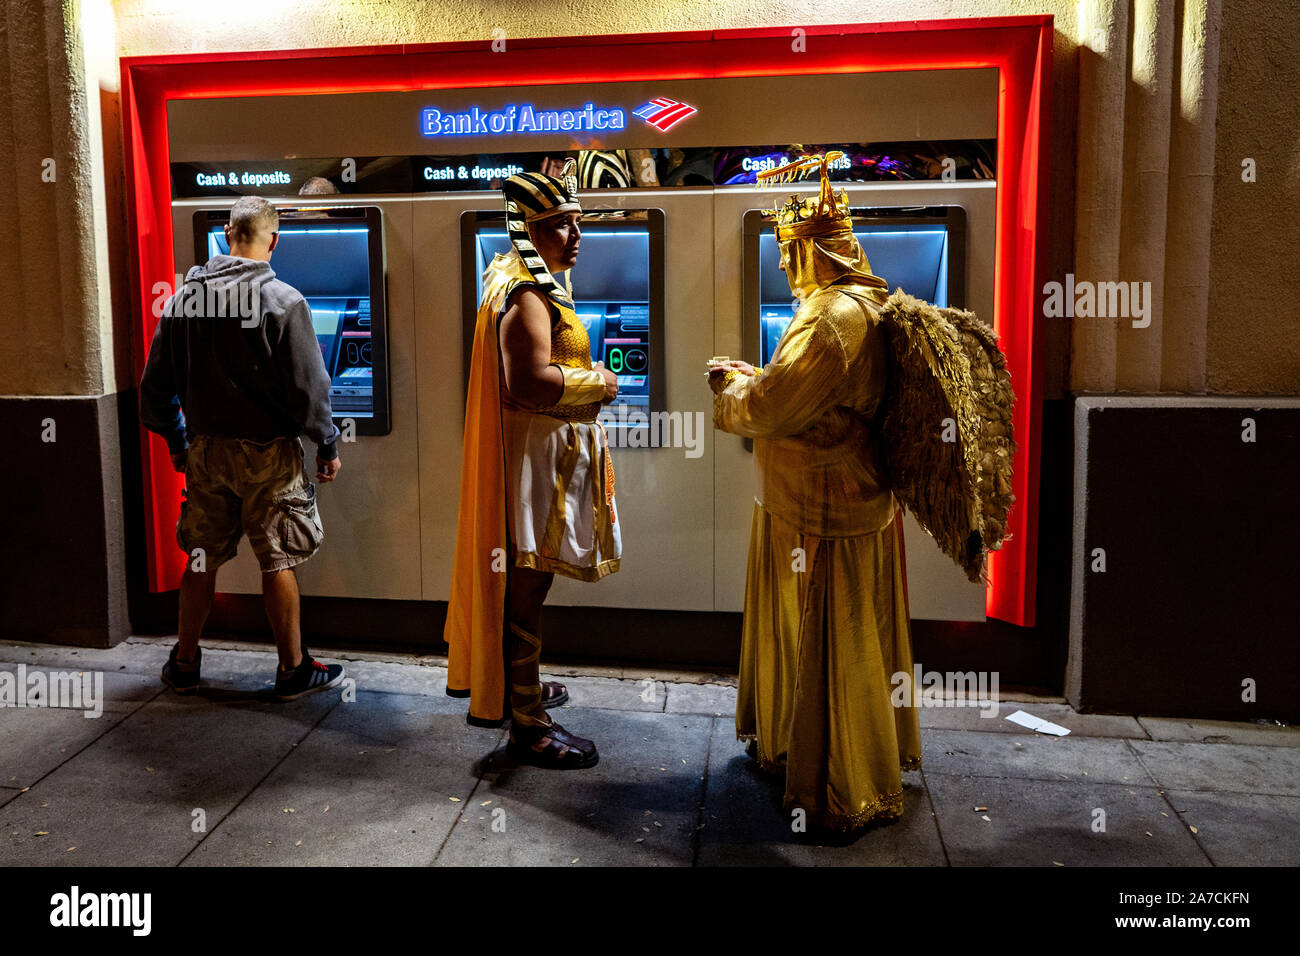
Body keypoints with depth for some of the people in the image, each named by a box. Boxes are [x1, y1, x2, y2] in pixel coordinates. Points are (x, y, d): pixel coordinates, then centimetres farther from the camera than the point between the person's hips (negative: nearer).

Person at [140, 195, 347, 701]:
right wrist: (327, 446, 1)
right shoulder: (283, 301, -13)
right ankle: (294, 670, 16)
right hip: (268, 452, -4)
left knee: (201, 558, 16)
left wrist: (177, 443, 21)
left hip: (205, 449, 5)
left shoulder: (183, 297, 2)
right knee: (278, 562, 5)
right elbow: (307, 388, -13)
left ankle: (184, 663, 29)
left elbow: (156, 384, 8)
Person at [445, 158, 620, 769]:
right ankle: (526, 725, 8)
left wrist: (586, 378, 11)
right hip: (536, 453, -11)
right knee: (527, 589, -2)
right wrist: (598, 383, -16)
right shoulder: (527, 295, -18)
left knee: (522, 586, 22)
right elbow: (532, 384, -30)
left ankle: (516, 684, 38)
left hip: (551, 451, 11)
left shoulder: (533, 286, 16)